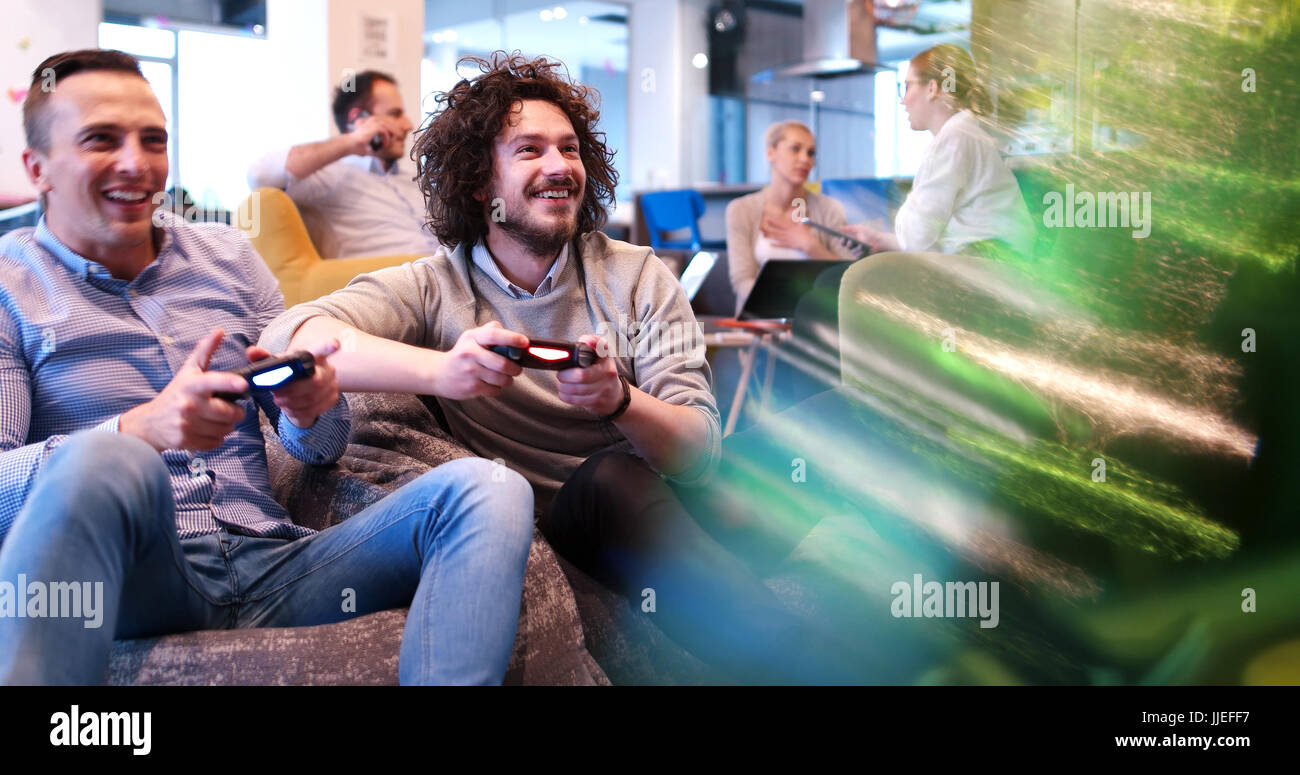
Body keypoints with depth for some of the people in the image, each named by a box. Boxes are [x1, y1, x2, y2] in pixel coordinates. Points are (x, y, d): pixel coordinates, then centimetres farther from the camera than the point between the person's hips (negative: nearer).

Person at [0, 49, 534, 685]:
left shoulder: (229, 257, 17)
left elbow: (319, 449, 18)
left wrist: (310, 409, -7)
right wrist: (140, 430, -25)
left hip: (271, 571, 4)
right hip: (137, 585, -4)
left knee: (489, 490, -20)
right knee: (106, 459, -39)